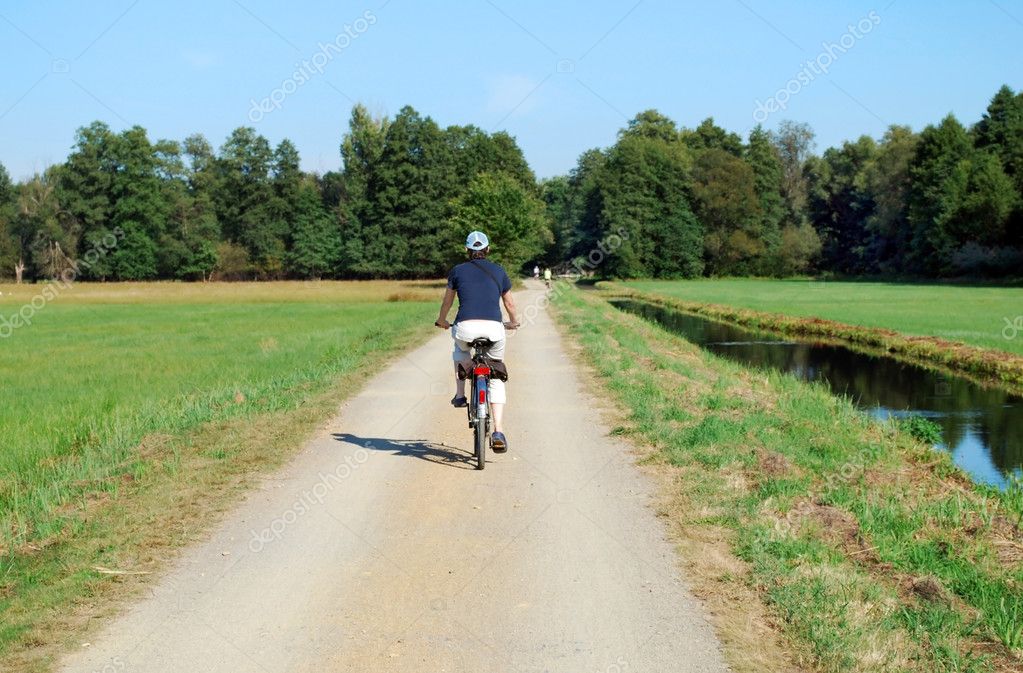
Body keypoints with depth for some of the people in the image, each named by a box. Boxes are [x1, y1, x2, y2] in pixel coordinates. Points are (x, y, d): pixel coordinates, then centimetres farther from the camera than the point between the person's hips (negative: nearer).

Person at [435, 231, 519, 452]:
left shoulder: (458, 271, 14)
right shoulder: (499, 272, 17)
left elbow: (447, 302, 26)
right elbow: (510, 304, 27)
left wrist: (442, 321, 46)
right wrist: (513, 322, 48)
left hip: (465, 328, 0)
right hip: (493, 328, 0)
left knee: (460, 350, 38)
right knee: (496, 379, 16)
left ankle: (460, 394, 28)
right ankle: (498, 432, 3)